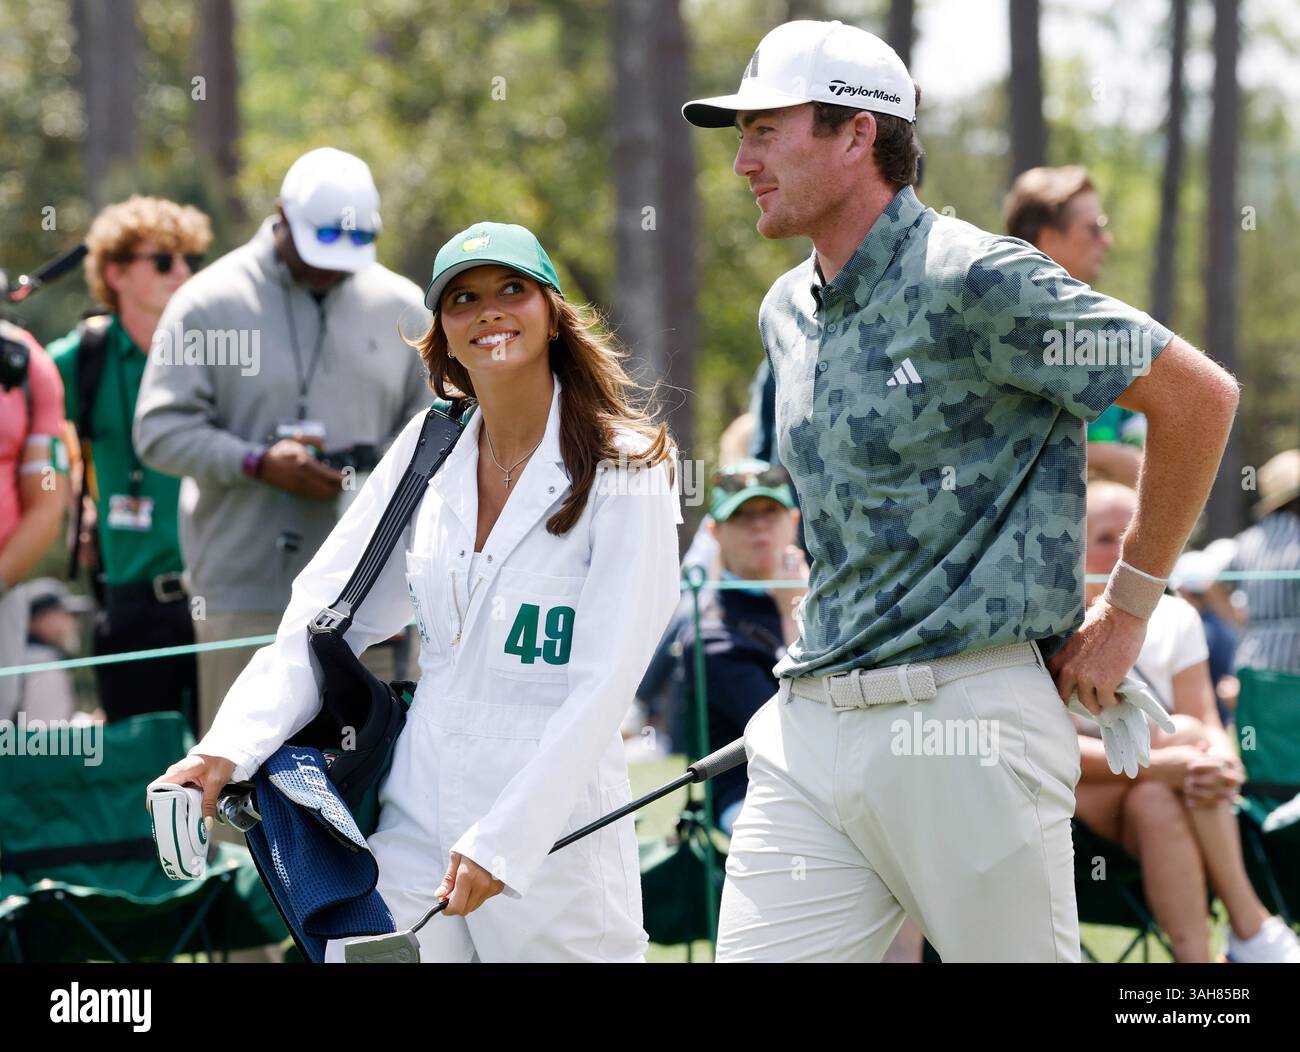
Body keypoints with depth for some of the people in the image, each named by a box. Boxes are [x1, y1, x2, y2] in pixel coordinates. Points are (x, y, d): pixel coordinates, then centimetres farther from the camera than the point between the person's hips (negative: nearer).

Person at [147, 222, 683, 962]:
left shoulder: (626, 469, -6)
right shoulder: (427, 451, 8)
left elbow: (604, 684, -12)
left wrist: (503, 843, -20)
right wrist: (229, 748, -7)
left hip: (554, 837, -4)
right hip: (412, 824, 4)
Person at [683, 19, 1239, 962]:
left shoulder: (974, 282, -10)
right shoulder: (788, 313, 15)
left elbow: (1202, 396, -8)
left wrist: (1127, 613, -4)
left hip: (966, 719, -7)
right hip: (809, 725, 7)